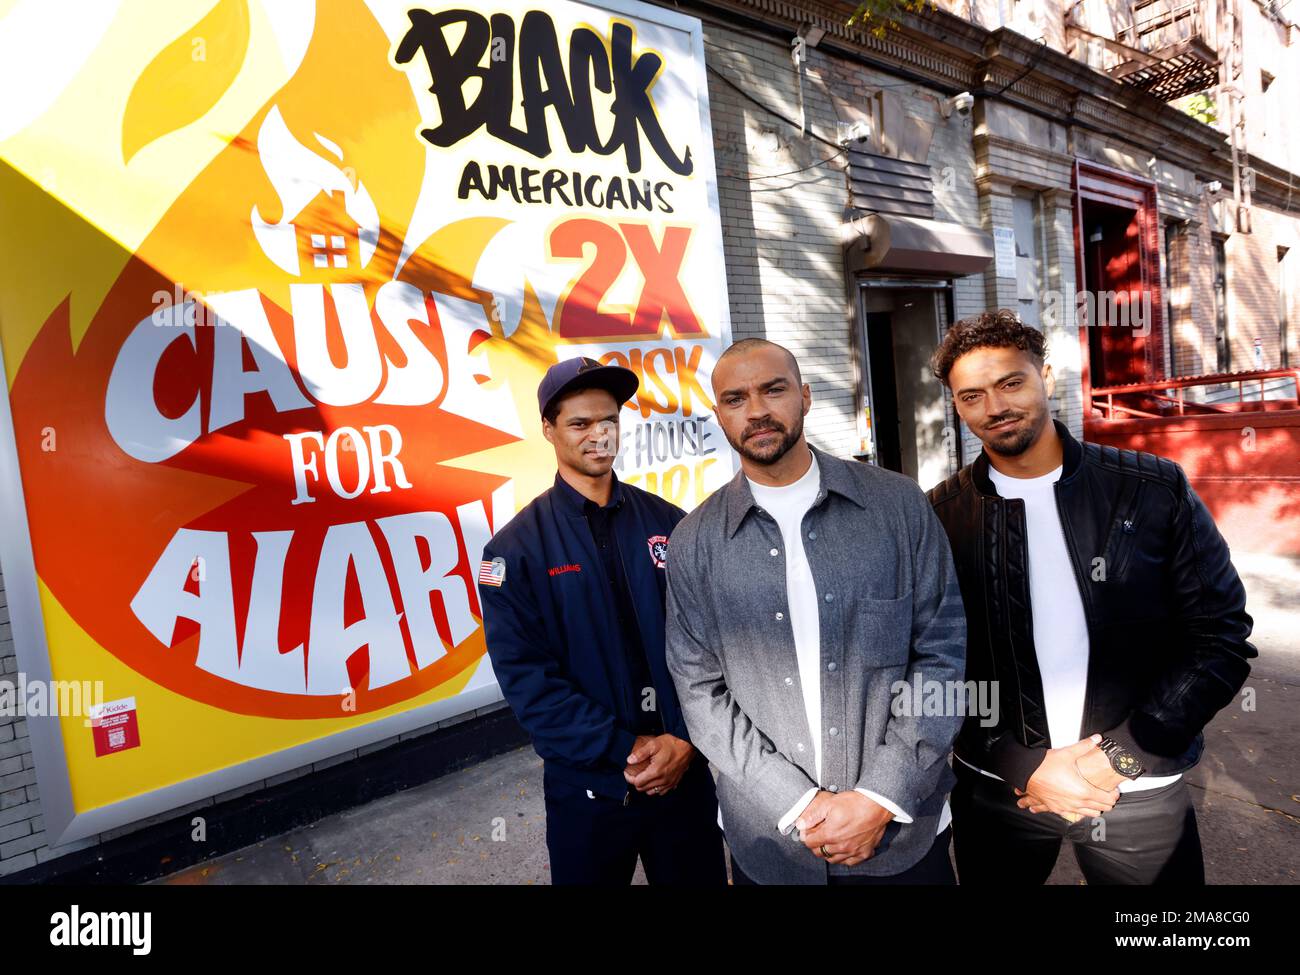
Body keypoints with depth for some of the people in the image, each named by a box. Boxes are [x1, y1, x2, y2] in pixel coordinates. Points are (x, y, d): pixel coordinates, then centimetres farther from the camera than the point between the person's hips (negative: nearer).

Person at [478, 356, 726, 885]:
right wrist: (624, 748, -16)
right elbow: (526, 677, -12)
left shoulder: (668, 523, 0)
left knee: (699, 876, 18)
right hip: (587, 785, -2)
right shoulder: (516, 548, -7)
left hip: (686, 769, 2)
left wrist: (686, 739, -11)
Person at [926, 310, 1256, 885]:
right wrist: (1023, 767, -12)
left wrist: (1122, 756, -11)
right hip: (996, 789, 0)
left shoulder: (1154, 489, -8)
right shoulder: (938, 518, -8)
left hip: (1138, 788, 0)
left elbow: (1223, 639, -5)